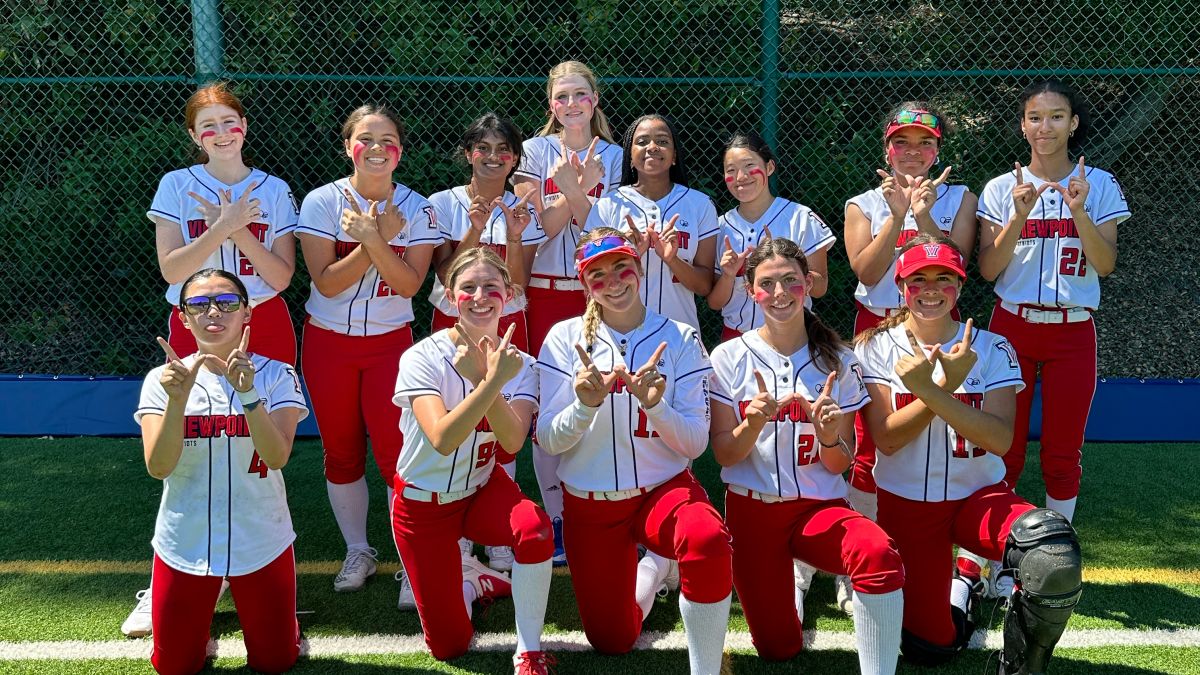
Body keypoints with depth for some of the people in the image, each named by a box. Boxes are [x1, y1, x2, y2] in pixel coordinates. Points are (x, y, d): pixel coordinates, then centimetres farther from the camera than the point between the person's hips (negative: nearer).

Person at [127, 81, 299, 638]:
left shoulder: (274, 191, 6)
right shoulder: (176, 186, 3)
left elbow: (281, 277, -2)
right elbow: (171, 268, -7)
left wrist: (240, 232, -15)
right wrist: (221, 228, -18)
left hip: (264, 328, 1)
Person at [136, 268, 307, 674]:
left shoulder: (276, 376, -9)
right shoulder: (162, 379, -6)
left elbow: (277, 457, -22)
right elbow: (158, 467, -16)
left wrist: (247, 393, -35)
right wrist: (178, 398, -30)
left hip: (261, 544, -1)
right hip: (185, 544, 1)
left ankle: (240, 593, 40)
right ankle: (208, 604, 41)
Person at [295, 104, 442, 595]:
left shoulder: (416, 209, -4)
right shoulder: (322, 201, -6)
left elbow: (409, 284, -13)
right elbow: (326, 281, -15)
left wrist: (375, 240, -26)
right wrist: (377, 239, -22)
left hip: (390, 343, -1)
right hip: (328, 341, 1)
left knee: (395, 453, -6)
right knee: (341, 452, 11)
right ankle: (357, 551, 29)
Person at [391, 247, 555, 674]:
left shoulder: (518, 364, -11)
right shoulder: (423, 358, -19)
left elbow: (512, 441, -28)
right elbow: (443, 440, -34)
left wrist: (484, 379, -41)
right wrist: (492, 380, -44)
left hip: (482, 489, 2)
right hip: (423, 500, -1)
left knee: (535, 528, -34)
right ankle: (474, 581, 35)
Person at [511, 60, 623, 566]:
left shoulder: (612, 155, 7)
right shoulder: (536, 151, 5)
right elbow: (536, 228, -5)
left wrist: (573, 189, -19)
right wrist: (575, 186, -18)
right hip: (545, 292, 0)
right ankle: (555, 516, 11)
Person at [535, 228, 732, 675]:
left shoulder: (679, 340, -5)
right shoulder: (565, 339, -4)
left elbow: (695, 445, -9)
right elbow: (548, 441, -7)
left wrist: (655, 405, -27)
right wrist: (585, 405, -27)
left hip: (664, 488, -1)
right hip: (590, 505, 2)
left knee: (708, 540, -36)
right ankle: (652, 569, 38)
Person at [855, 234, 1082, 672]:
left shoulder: (991, 349, -2)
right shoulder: (877, 348, -3)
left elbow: (1001, 439, -16)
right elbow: (886, 438, -13)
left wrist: (927, 390, -27)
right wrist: (946, 383, -24)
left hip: (980, 496, 0)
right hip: (905, 504, 0)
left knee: (1055, 553, -32)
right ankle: (960, 586, 32)